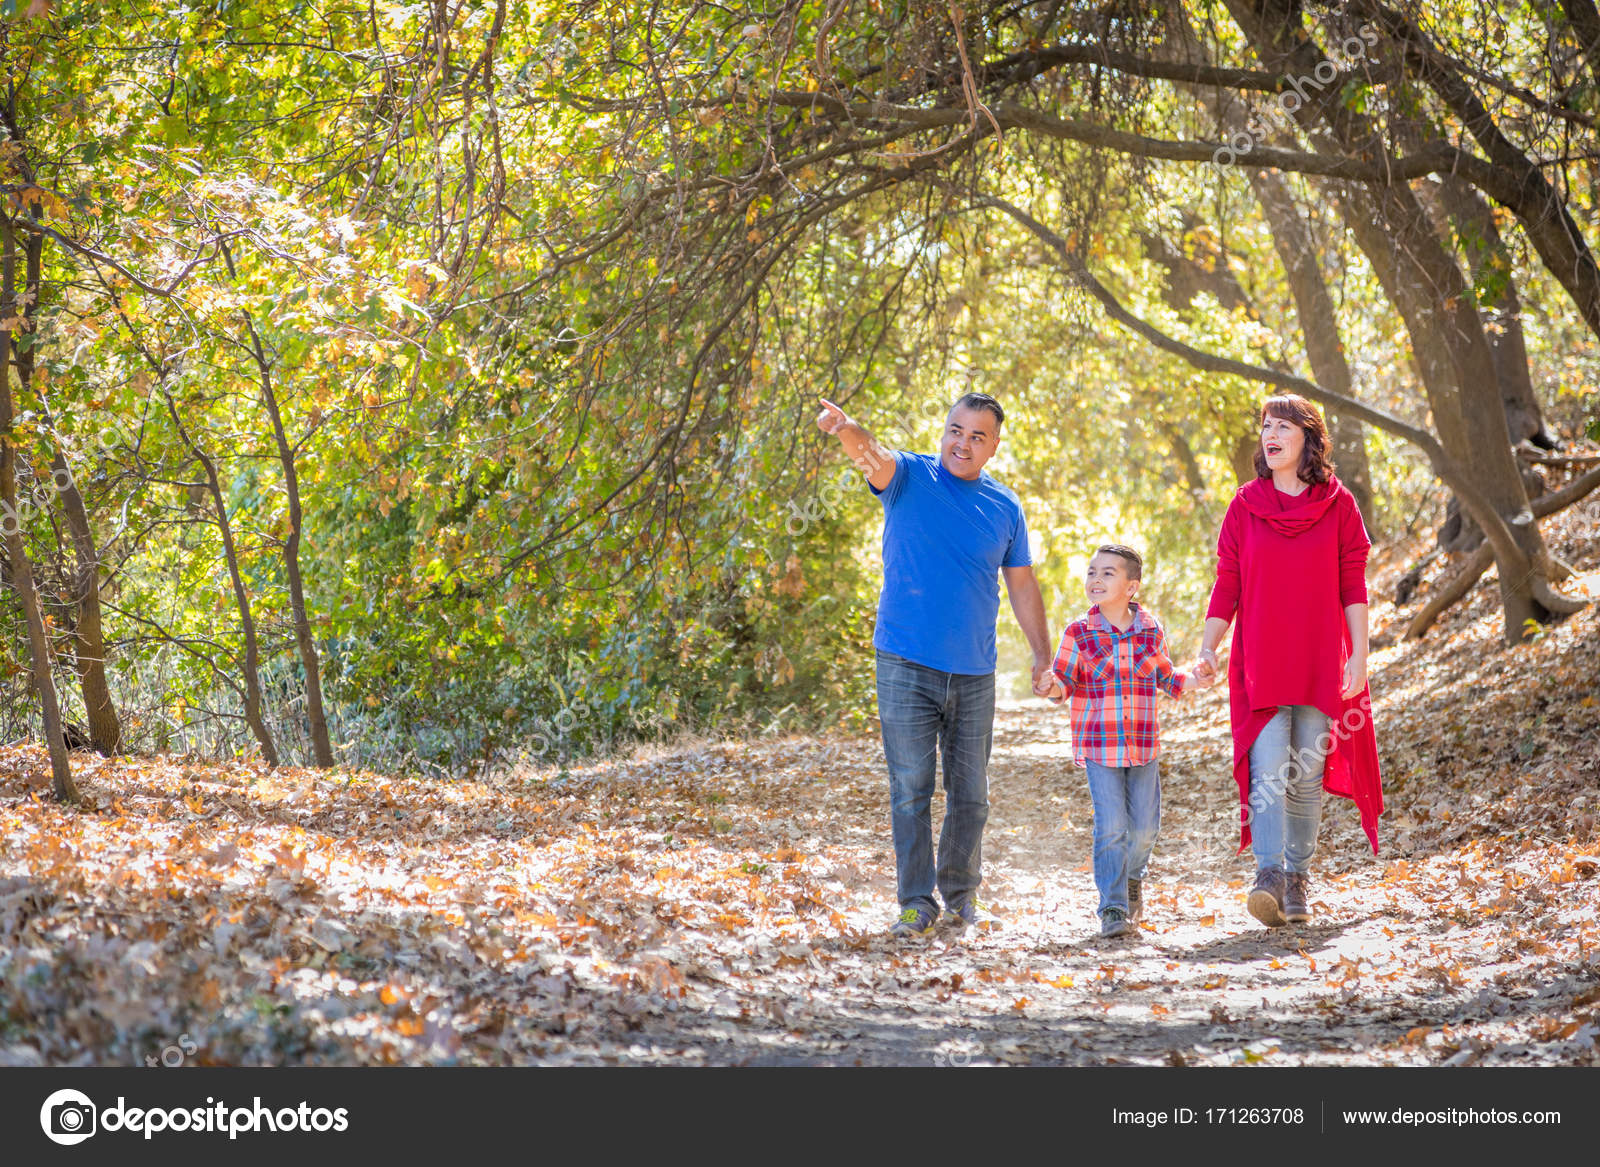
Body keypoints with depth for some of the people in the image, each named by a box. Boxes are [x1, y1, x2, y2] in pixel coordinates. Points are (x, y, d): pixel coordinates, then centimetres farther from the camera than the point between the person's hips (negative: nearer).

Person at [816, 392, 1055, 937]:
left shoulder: (1005, 508, 8)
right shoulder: (910, 477, -1)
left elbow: (1022, 586, 15)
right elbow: (874, 457, -24)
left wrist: (1042, 657, 10)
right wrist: (845, 430, -47)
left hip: (974, 673, 3)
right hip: (906, 666, -3)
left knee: (970, 793, 10)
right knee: (911, 789, -3)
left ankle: (961, 897, 24)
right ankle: (916, 902, 5)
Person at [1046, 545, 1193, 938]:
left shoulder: (1151, 630, 3)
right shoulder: (1079, 633, -3)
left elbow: (1165, 679, 16)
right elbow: (1065, 683, 0)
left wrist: (1192, 677, -2)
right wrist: (1052, 686, -22)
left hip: (1143, 746, 2)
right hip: (1098, 745, -2)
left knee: (1144, 827, 8)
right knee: (1110, 828, -8)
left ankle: (1132, 878, 39)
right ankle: (1113, 908, -1)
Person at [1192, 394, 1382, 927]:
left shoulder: (1337, 504, 3)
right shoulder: (1246, 505, 5)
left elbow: (1353, 587, 3)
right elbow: (1226, 585, 5)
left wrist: (1359, 655, -5)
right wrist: (1207, 648, -6)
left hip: (1321, 663, 0)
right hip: (1260, 663, 0)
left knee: (1307, 774, 3)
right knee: (1267, 768, -14)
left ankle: (1298, 881, 15)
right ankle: (1269, 876, -21)